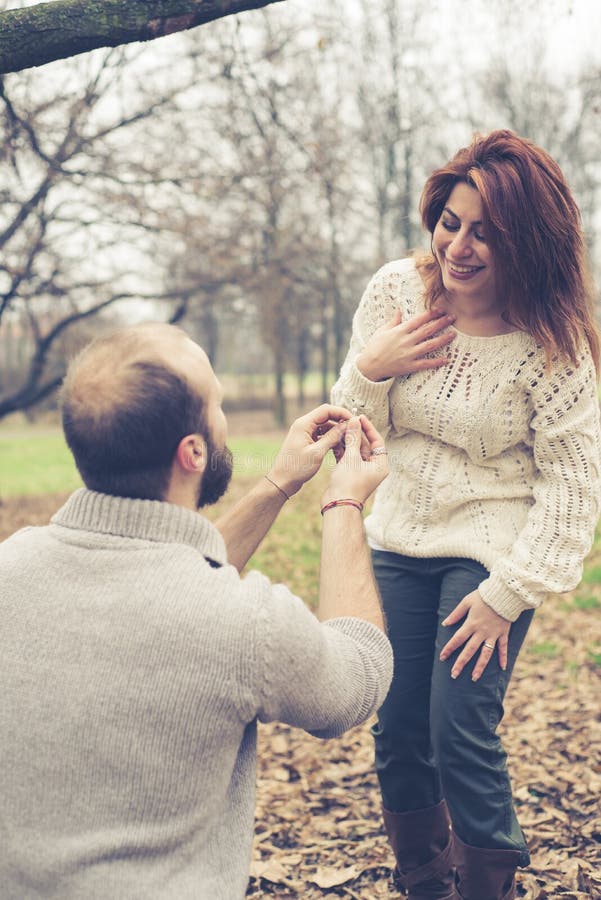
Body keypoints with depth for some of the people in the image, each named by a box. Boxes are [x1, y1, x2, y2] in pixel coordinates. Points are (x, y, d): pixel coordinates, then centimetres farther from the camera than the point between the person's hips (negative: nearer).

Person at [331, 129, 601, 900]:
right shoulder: (396, 291, -6)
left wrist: (507, 594, -14)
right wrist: (370, 370, -19)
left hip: (490, 550, -4)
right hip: (397, 542, 4)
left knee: (462, 736, -8)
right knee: (397, 732, 9)